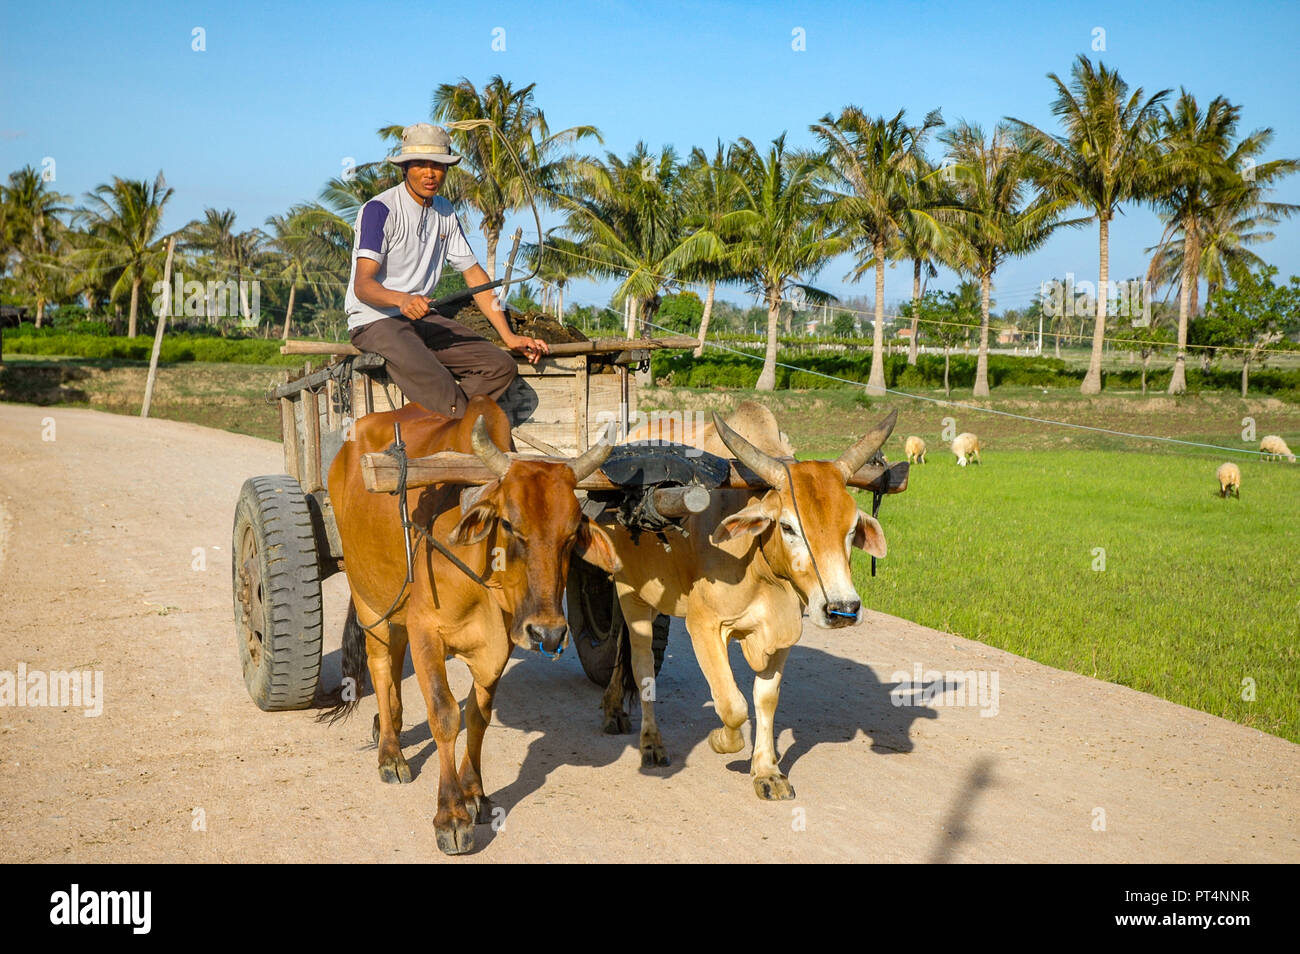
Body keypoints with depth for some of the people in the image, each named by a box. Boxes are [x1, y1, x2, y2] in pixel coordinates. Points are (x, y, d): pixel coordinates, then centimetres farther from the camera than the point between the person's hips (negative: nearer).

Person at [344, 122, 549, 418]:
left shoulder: (445, 212, 13)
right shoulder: (379, 210, -10)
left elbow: (473, 273, 15)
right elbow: (362, 285, -19)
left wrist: (509, 336, 5)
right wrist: (402, 300, -41)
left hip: (421, 318, 7)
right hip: (375, 320, -7)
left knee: (501, 366, -15)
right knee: (435, 385, -35)